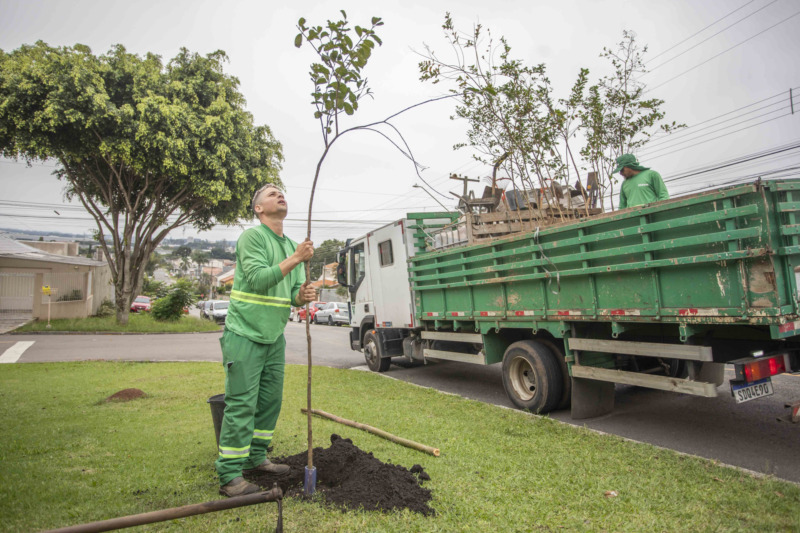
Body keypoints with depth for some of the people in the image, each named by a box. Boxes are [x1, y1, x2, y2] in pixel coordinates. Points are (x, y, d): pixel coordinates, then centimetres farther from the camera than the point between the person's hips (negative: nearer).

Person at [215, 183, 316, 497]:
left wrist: (302, 295, -12)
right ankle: (229, 476, 3)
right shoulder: (252, 237, -9)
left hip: (274, 336, 8)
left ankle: (255, 457, 29)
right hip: (245, 334, -8)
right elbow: (258, 279, -22)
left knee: (270, 400, 13)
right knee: (241, 405, -6)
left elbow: (292, 292, 11)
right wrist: (295, 259, -23)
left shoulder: (290, 245, 14)